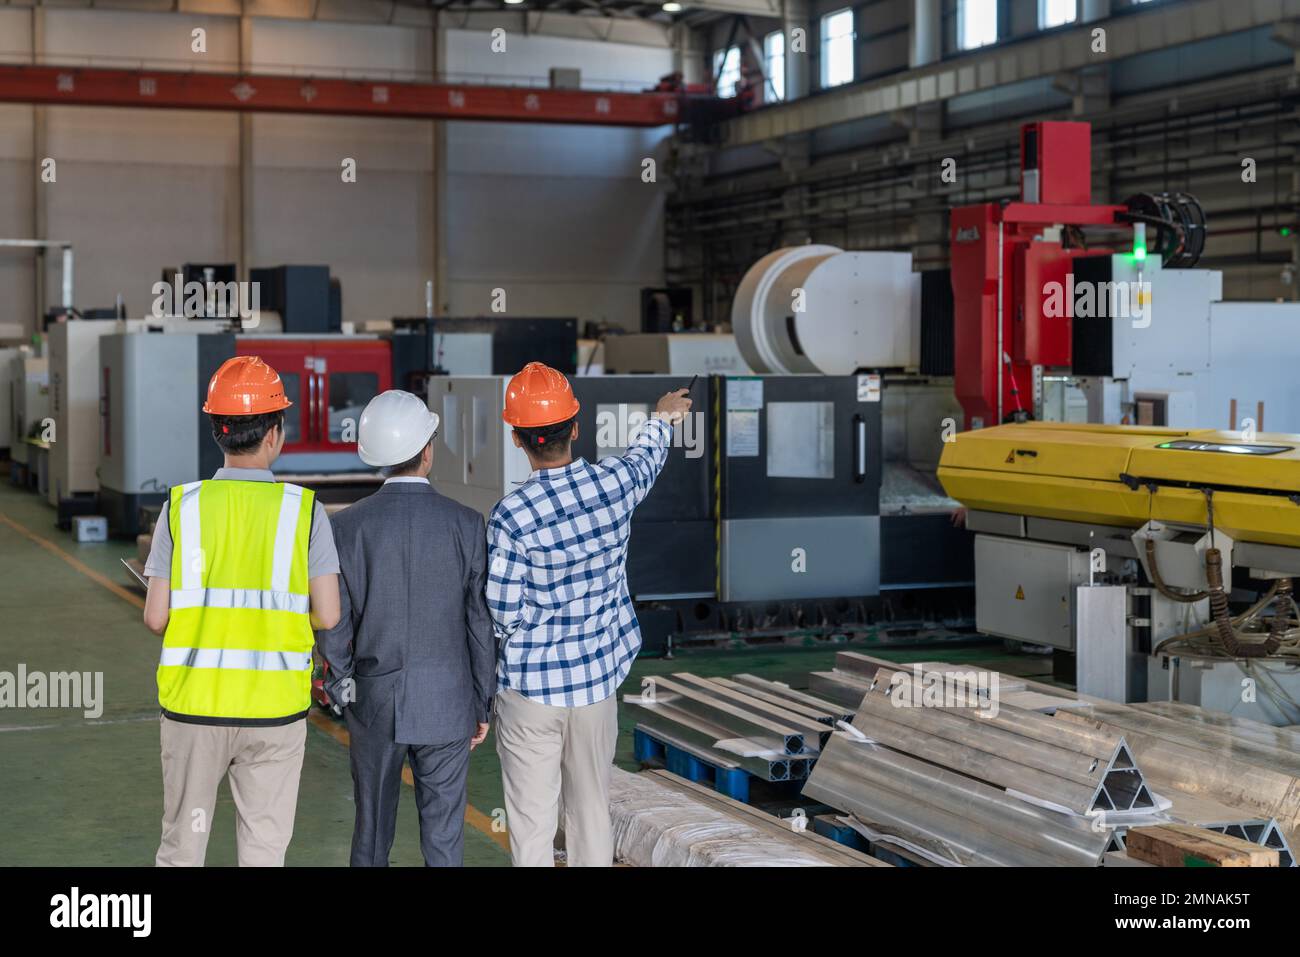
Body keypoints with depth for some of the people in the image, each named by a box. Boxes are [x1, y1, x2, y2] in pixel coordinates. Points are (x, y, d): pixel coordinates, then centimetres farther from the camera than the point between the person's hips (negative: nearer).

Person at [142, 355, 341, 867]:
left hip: (193, 705, 1)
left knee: (182, 844, 15)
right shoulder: (304, 510, -6)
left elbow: (156, 618, -4)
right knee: (263, 848, 11)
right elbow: (327, 616, -5)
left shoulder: (181, 507, -4)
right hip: (274, 709, -1)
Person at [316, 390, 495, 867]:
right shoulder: (466, 524, -9)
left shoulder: (348, 525, -8)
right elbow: (480, 622, -5)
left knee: (372, 831, 13)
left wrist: (342, 689, 11)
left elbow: (334, 625, -4)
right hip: (447, 704, -1)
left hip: (374, 704, 1)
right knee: (443, 836, 8)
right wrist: (483, 703, 5)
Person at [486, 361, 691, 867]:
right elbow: (647, 456, 18)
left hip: (531, 687, -4)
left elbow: (504, 612, -14)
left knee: (532, 819, 4)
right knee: (592, 811, 15)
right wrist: (662, 418, 39)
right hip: (597, 678, 4)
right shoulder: (614, 482, -7)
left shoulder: (511, 516, -19)